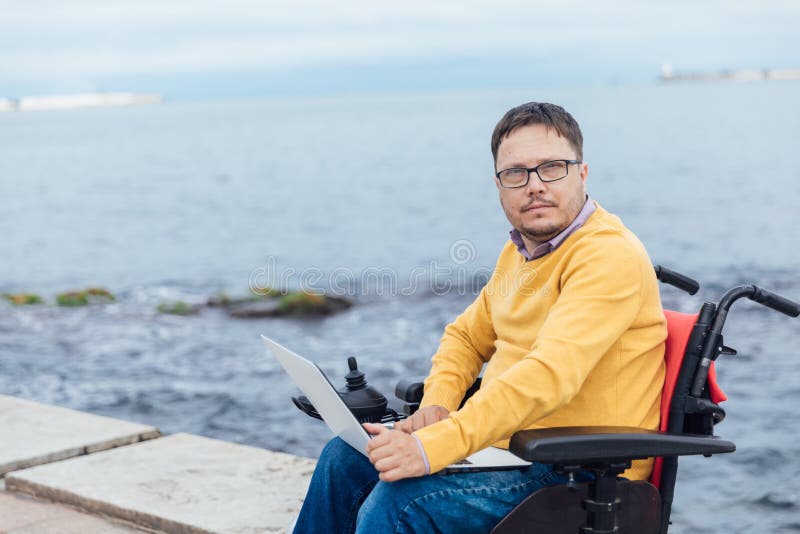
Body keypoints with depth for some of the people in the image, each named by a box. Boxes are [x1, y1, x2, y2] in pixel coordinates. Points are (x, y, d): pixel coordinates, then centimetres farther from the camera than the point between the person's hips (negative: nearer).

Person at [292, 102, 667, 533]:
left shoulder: (610, 255, -19)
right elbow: (466, 336, 22)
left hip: (576, 475, -9)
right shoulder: (520, 250, 11)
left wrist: (431, 448, -37)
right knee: (345, 457, 6)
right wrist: (436, 405, 0)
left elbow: (549, 376, -32)